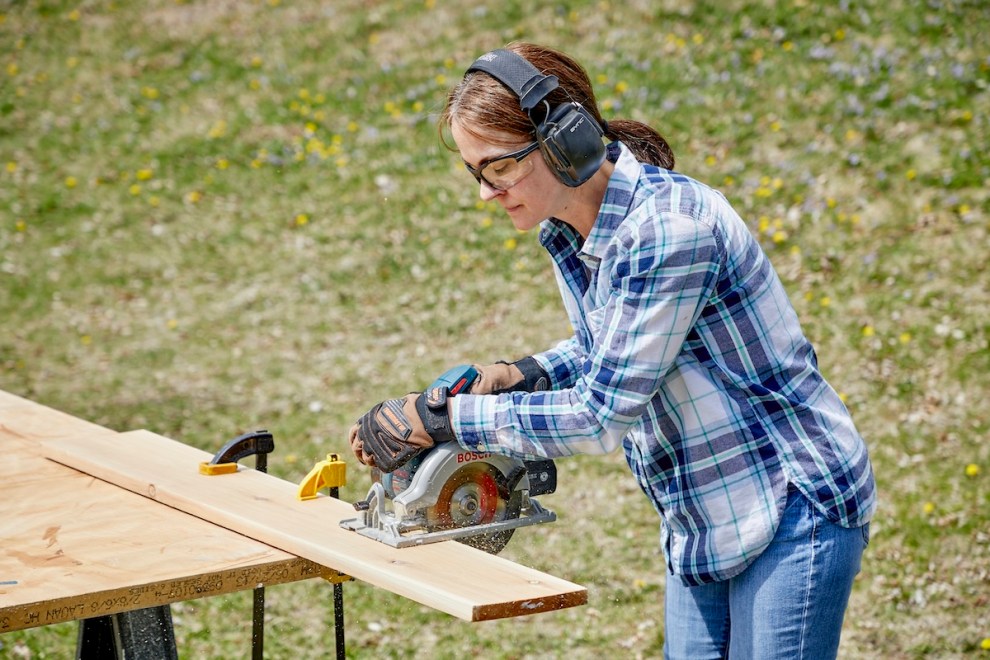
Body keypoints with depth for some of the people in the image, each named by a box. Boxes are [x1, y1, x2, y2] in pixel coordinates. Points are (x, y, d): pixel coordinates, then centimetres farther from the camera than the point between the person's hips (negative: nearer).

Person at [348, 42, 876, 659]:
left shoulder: (668, 226, -26)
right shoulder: (567, 233, 2)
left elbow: (602, 414, -26)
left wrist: (437, 418, -21)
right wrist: (522, 375, 1)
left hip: (793, 509, -9)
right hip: (700, 519, 9)